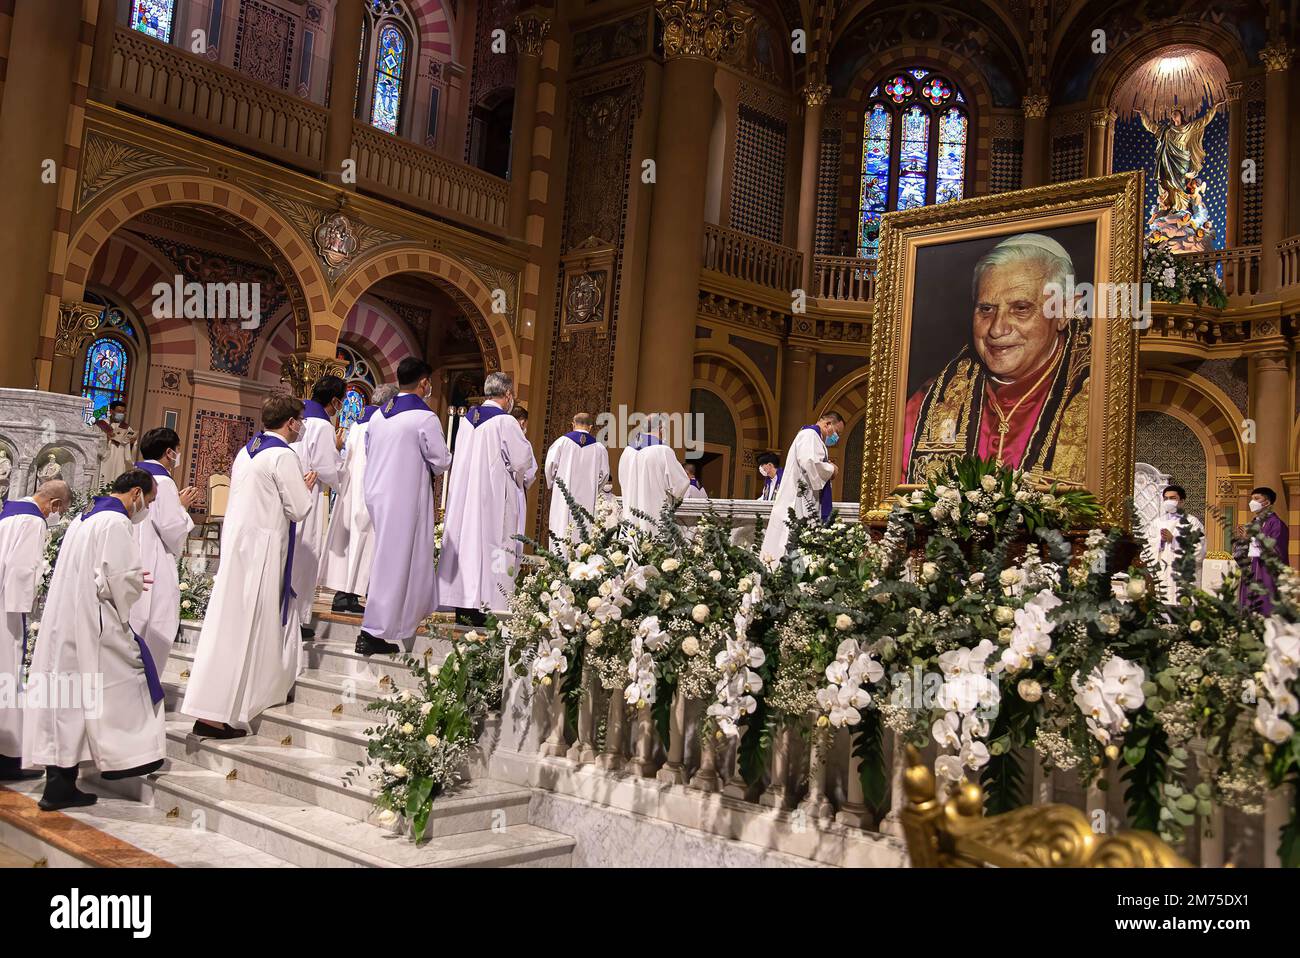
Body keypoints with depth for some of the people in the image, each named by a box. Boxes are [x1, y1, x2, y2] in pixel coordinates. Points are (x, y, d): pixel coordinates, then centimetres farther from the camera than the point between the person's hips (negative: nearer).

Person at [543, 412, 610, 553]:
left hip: (563, 497, -1)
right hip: (587, 499, 1)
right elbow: (604, 474, 4)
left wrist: (552, 485, 16)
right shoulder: (599, 447, 4)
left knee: (561, 530, 1)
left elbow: (550, 465, -1)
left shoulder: (562, 442, -1)